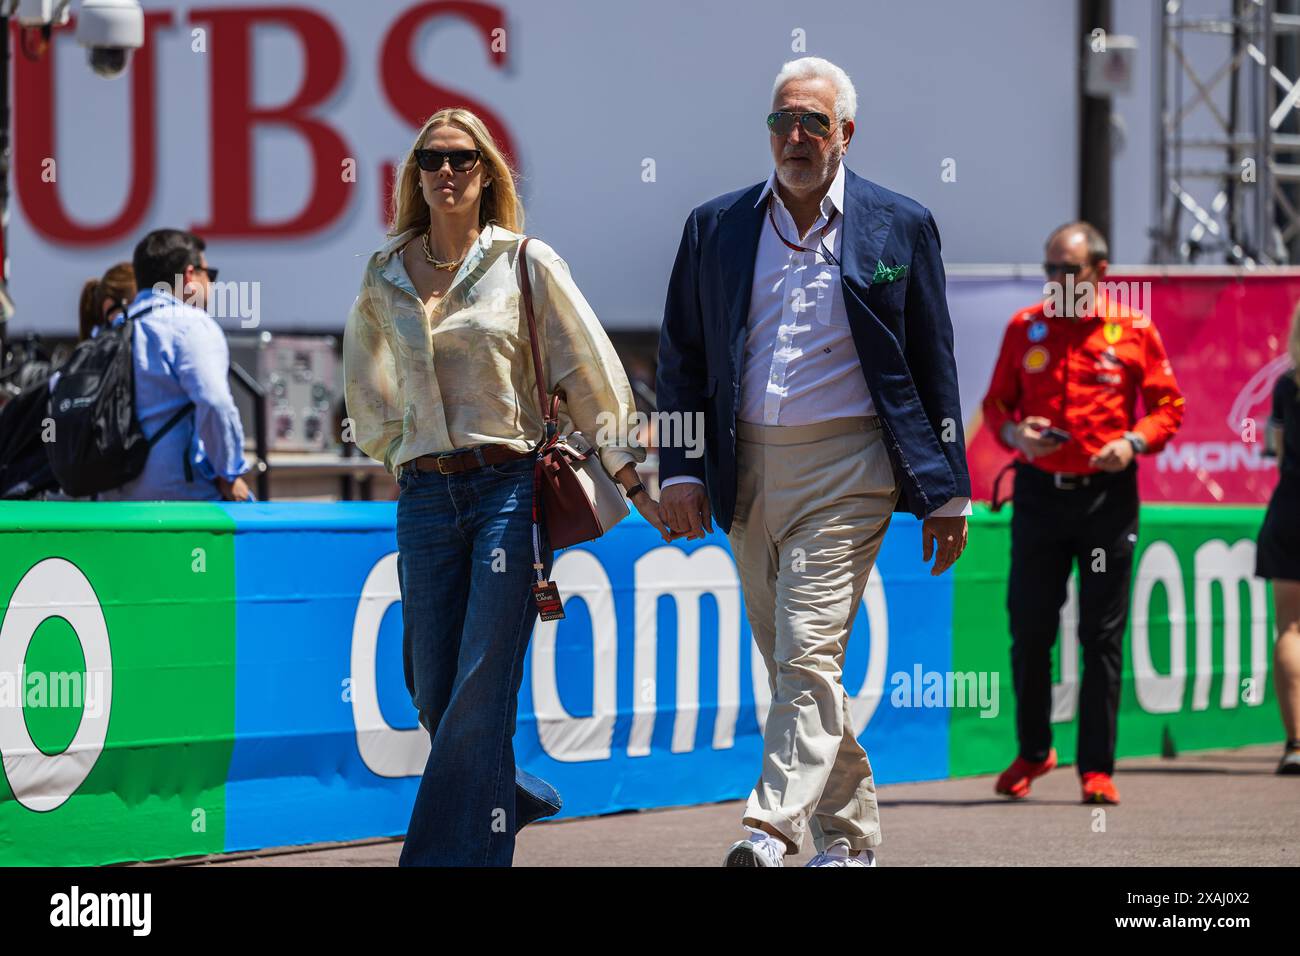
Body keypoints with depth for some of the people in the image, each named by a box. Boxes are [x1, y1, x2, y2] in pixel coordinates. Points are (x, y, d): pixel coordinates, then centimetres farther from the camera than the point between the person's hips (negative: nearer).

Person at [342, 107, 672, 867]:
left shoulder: (526, 263, 1)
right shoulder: (385, 278, 10)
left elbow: (590, 375, 2)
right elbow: (366, 385, 28)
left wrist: (636, 484, 1)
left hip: (510, 489, -4)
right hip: (425, 497, 4)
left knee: (482, 689, -10)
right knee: (434, 696, 4)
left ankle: (467, 851, -9)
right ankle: (510, 794, 31)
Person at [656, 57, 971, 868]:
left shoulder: (900, 227, 2)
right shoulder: (716, 226, 9)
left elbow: (934, 366, 4)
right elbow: (682, 355, 11)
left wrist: (947, 492, 2)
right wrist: (680, 468, 0)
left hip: (845, 467, -4)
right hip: (748, 469, 4)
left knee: (809, 653, -15)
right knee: (792, 663, 10)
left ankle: (776, 825, -21)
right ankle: (848, 834, 20)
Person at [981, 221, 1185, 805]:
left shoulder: (1134, 330, 2)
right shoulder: (1024, 328, 7)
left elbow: (1168, 406, 5)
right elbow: (995, 404, 12)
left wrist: (1134, 441, -13)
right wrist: (1014, 433, -9)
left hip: (1107, 494, -2)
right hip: (1039, 490, 2)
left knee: (1102, 635, -1)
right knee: (1029, 629, 3)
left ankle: (1097, 767, 3)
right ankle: (1032, 752, 21)